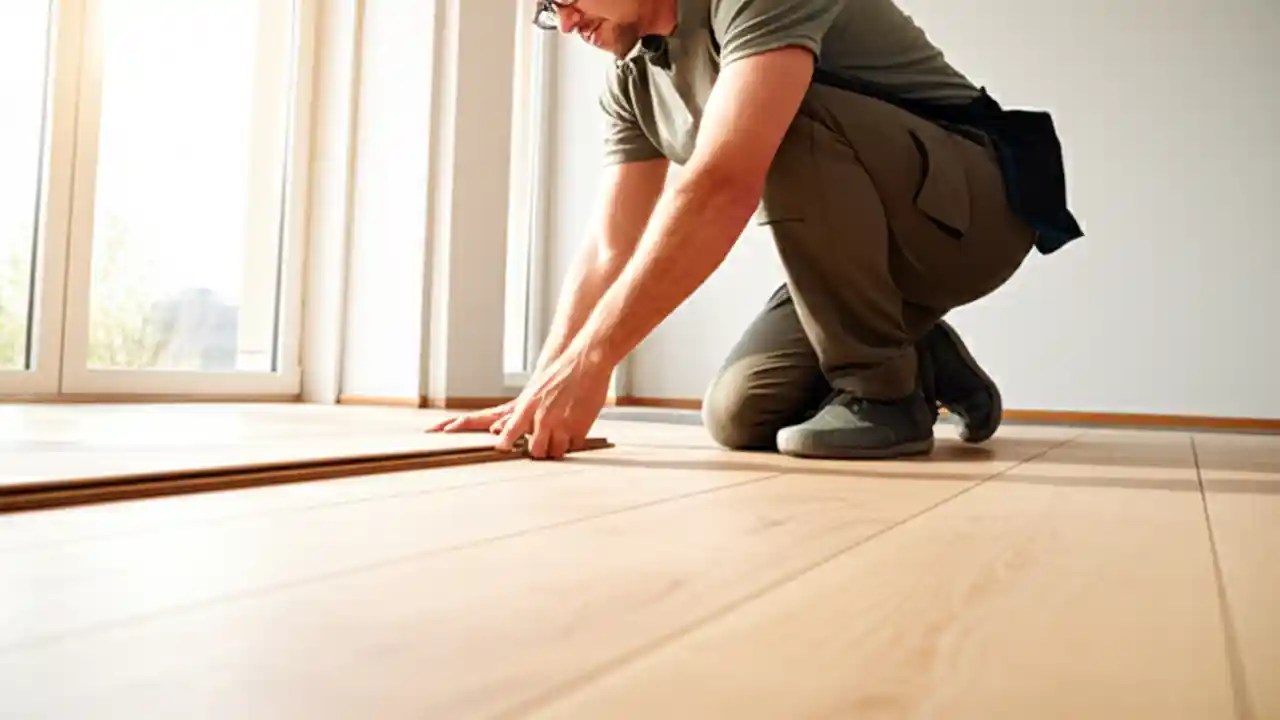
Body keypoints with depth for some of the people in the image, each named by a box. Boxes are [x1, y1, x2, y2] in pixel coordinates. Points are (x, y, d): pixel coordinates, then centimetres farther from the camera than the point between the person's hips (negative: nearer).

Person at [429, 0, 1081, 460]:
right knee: (737, 416, -7)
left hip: (976, 205, -7)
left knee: (787, 125, -33)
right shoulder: (631, 81, 2)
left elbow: (724, 184, -38)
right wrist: (544, 387, -15)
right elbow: (611, 248, -3)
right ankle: (923, 363, 17)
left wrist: (590, 358, -40)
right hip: (867, 251, 7)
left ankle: (881, 389, -17)